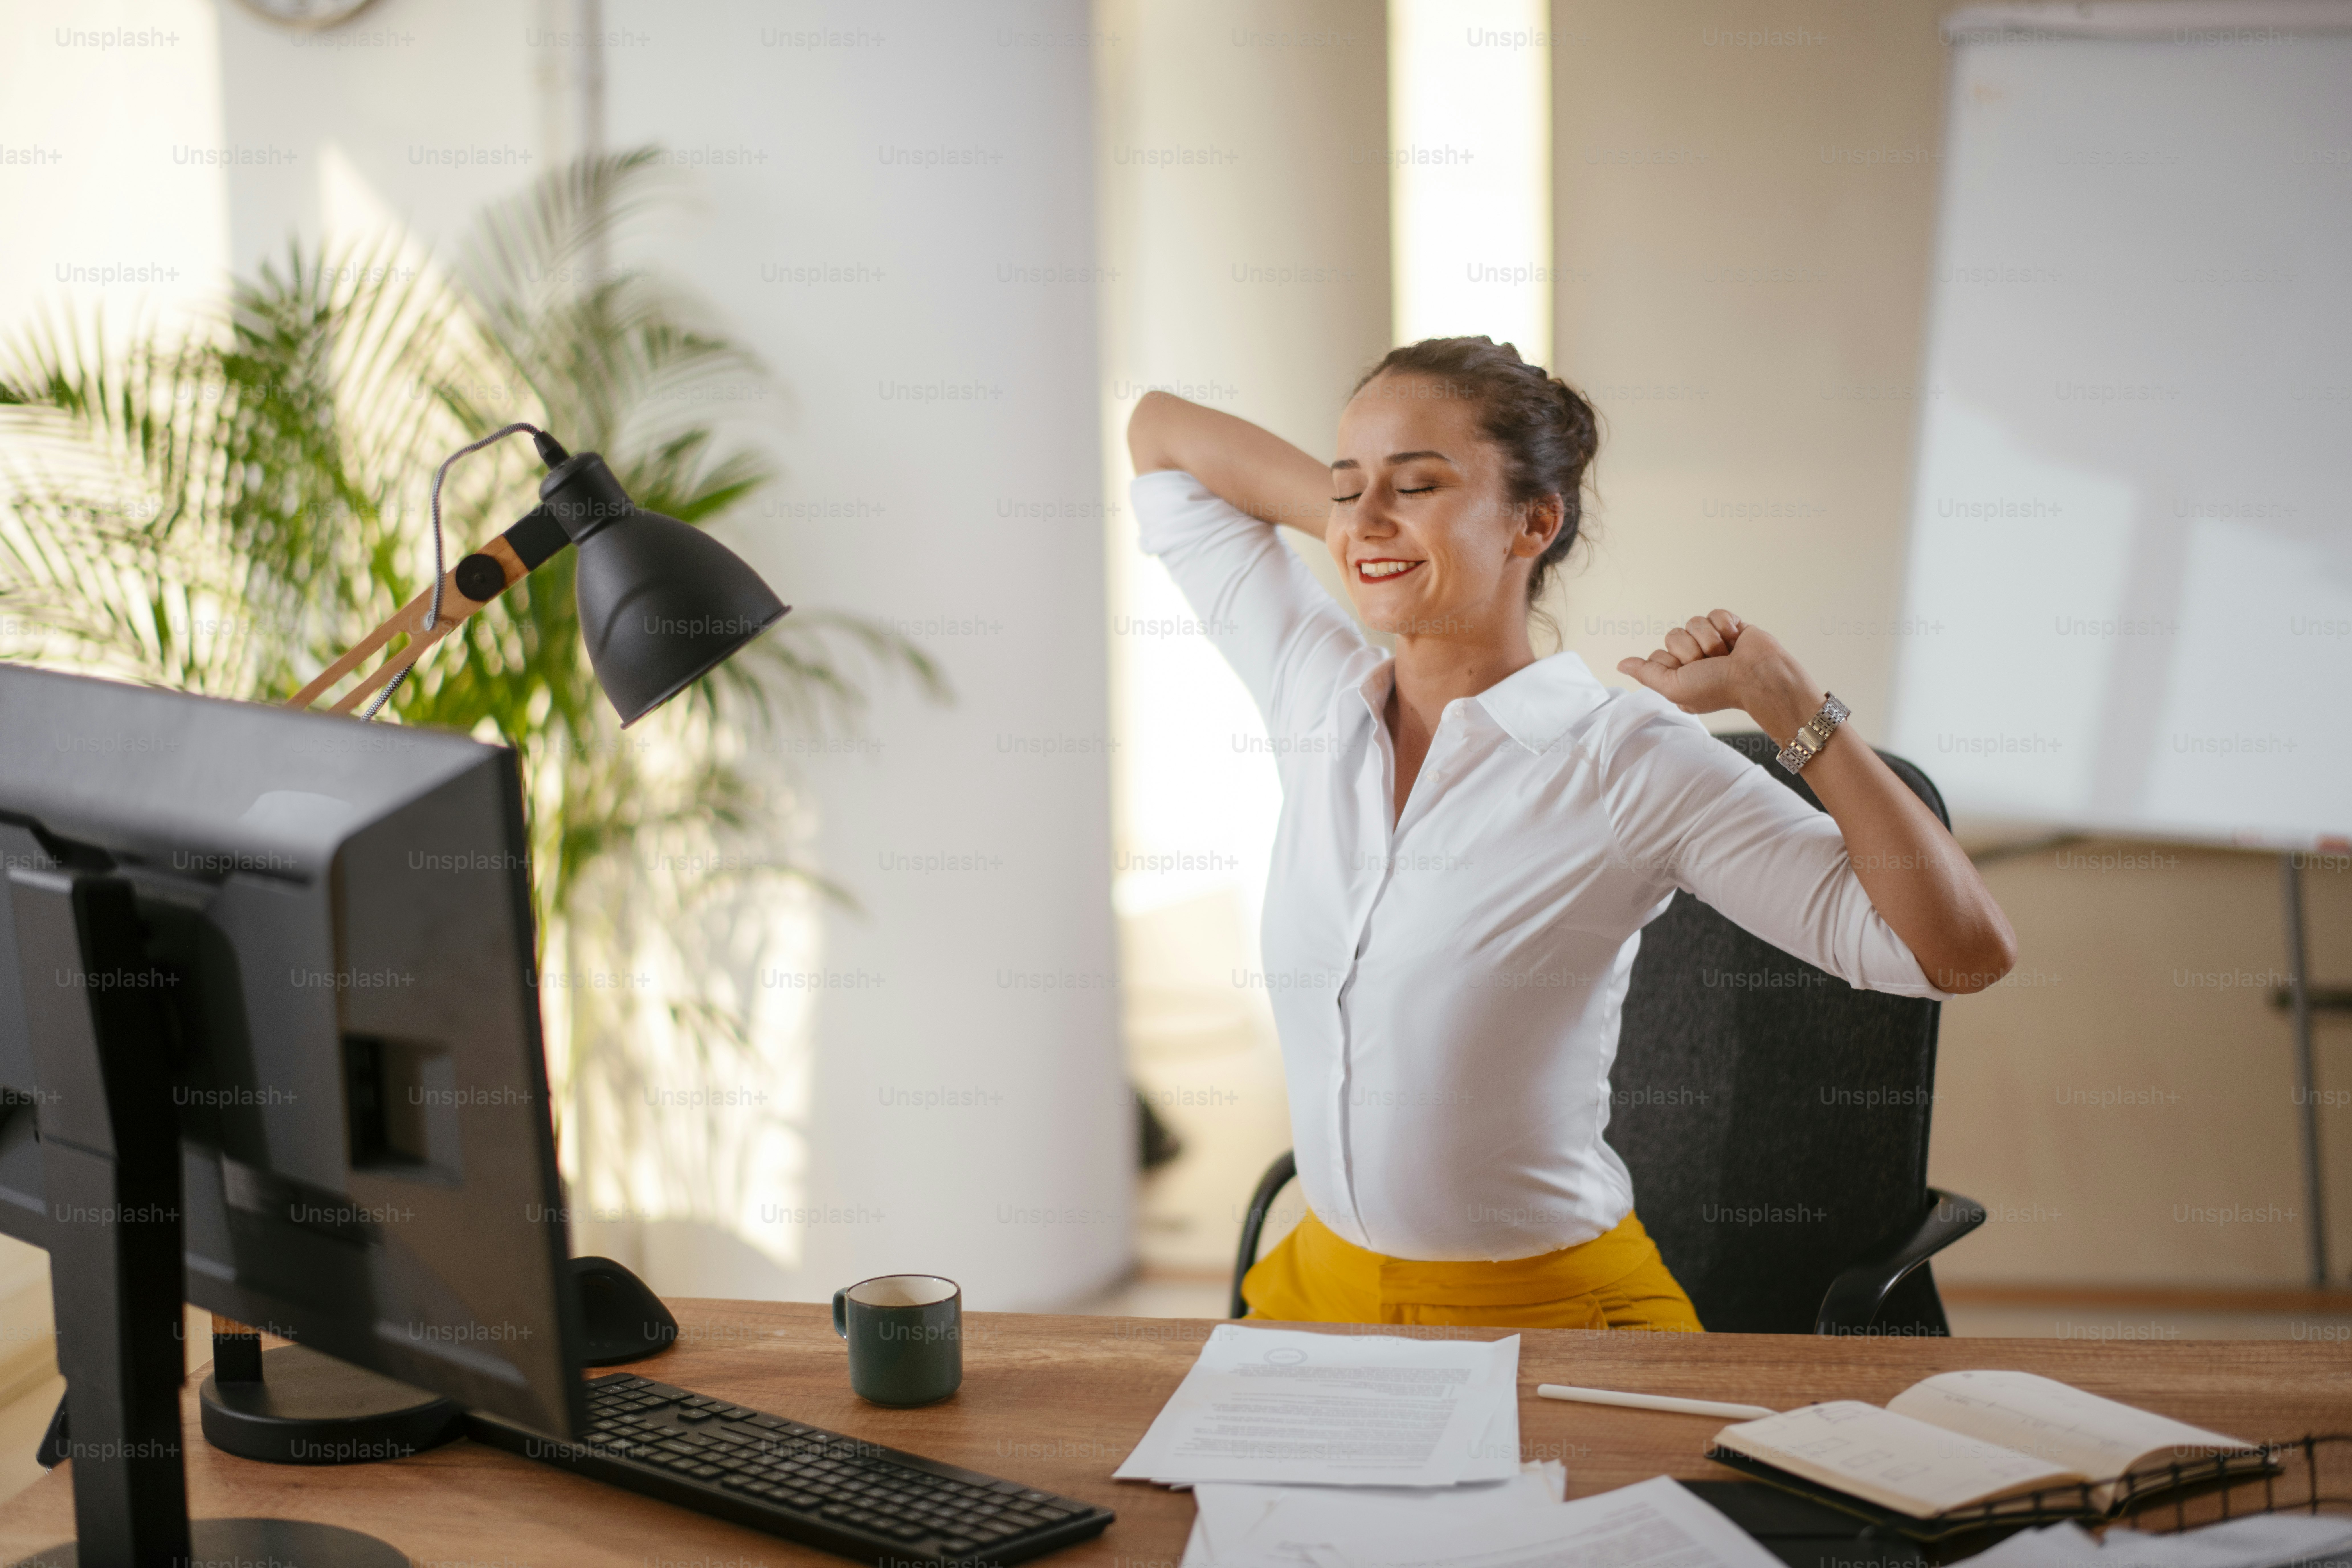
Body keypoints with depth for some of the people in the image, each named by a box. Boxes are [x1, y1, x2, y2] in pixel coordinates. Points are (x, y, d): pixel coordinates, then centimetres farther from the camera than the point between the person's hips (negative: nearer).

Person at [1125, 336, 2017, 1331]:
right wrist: (1363, 514, 8)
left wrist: (1786, 702, -17)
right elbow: (1161, 435, 16)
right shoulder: (1314, 689, 2)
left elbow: (1961, 952, -17)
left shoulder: (1625, 761, -13)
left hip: (1549, 1311, -4)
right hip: (1323, 1287, 4)